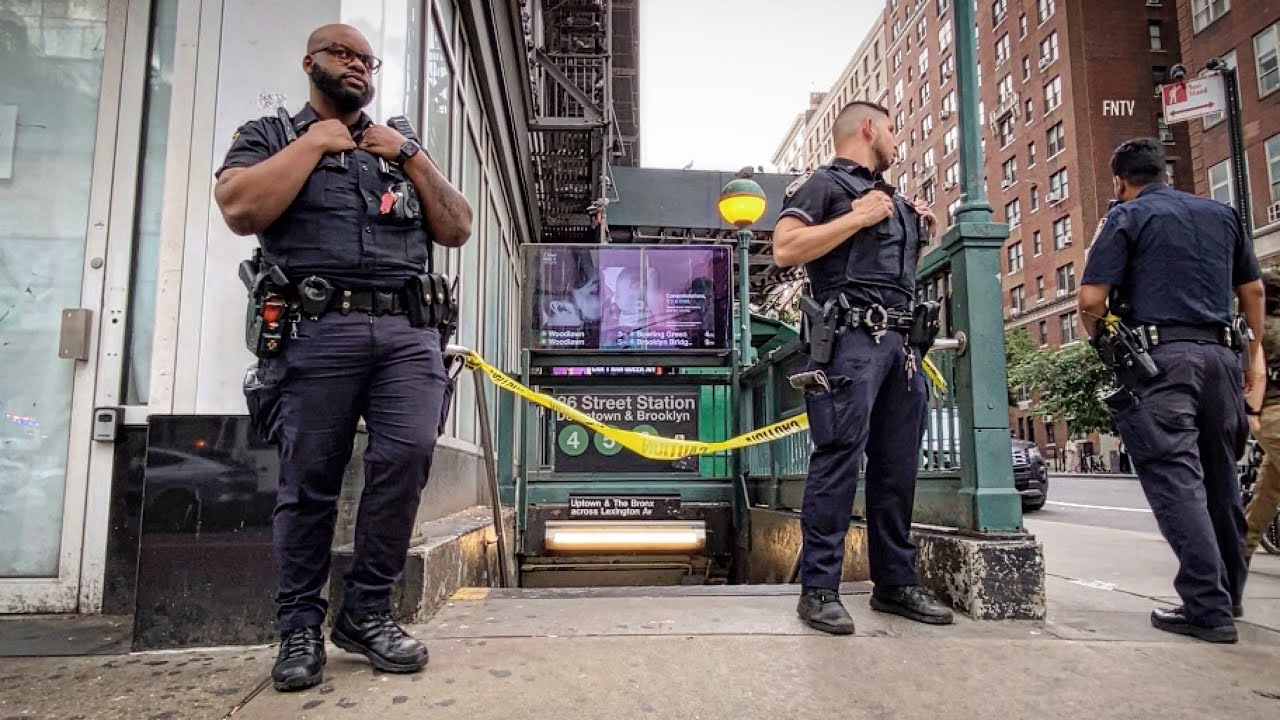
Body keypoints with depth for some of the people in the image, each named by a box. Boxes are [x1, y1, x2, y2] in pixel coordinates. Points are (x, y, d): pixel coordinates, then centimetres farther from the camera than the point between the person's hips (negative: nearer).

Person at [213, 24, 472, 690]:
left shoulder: (400, 148, 27)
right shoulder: (269, 135, 17)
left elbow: (458, 230, 17)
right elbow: (240, 209, -3)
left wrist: (411, 158, 9)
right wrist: (315, 142, 3)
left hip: (408, 330, 3)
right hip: (316, 329, -2)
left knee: (408, 455, -13)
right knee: (308, 481, -2)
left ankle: (367, 612, 2)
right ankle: (300, 628, 12)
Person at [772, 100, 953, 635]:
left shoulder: (891, 197, 28)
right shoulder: (824, 183, 4)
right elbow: (785, 250, -12)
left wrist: (919, 235, 18)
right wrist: (858, 218, -10)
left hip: (900, 341, 8)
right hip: (851, 339, -8)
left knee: (898, 465, 8)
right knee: (838, 460, -12)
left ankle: (896, 582, 17)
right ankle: (819, 589, -6)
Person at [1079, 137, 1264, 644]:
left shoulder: (1126, 217, 0)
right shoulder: (1222, 214, 18)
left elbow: (1091, 299, -10)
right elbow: (1253, 289, 22)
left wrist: (1101, 342, 9)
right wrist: (1256, 351, 30)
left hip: (1158, 356, -6)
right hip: (1220, 355, 6)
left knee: (1176, 479, -7)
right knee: (1220, 477, 16)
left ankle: (1208, 608, -9)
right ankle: (1228, 592, 28)